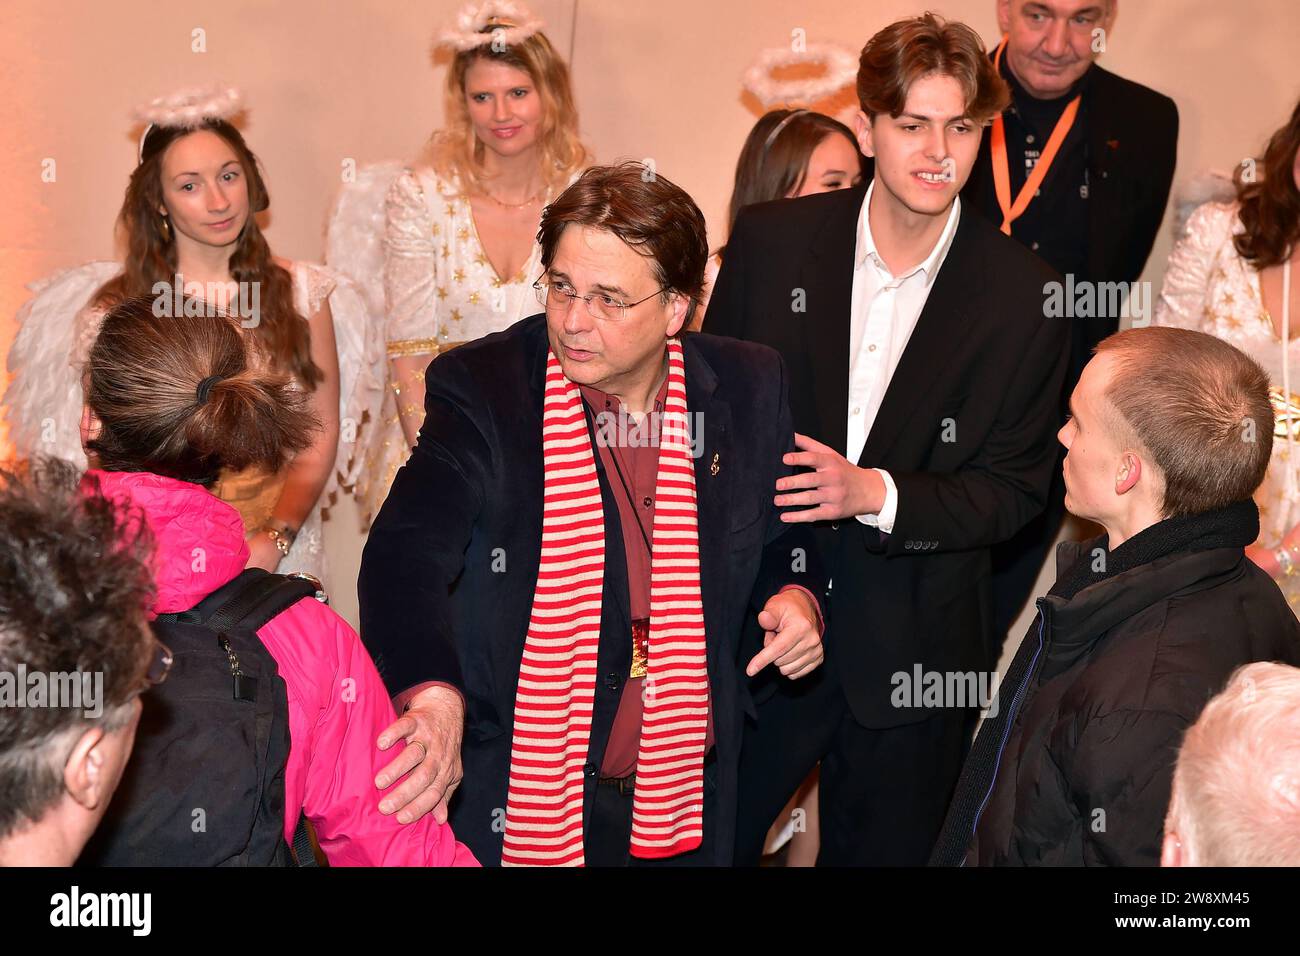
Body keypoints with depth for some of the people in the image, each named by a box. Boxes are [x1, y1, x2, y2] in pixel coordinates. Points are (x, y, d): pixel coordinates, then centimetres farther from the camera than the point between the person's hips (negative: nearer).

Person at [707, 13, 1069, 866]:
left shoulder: (1023, 296, -8)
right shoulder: (771, 241, -4)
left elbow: (1017, 491, -5)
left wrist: (875, 493, -22)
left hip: (915, 655, -1)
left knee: (879, 852, 16)